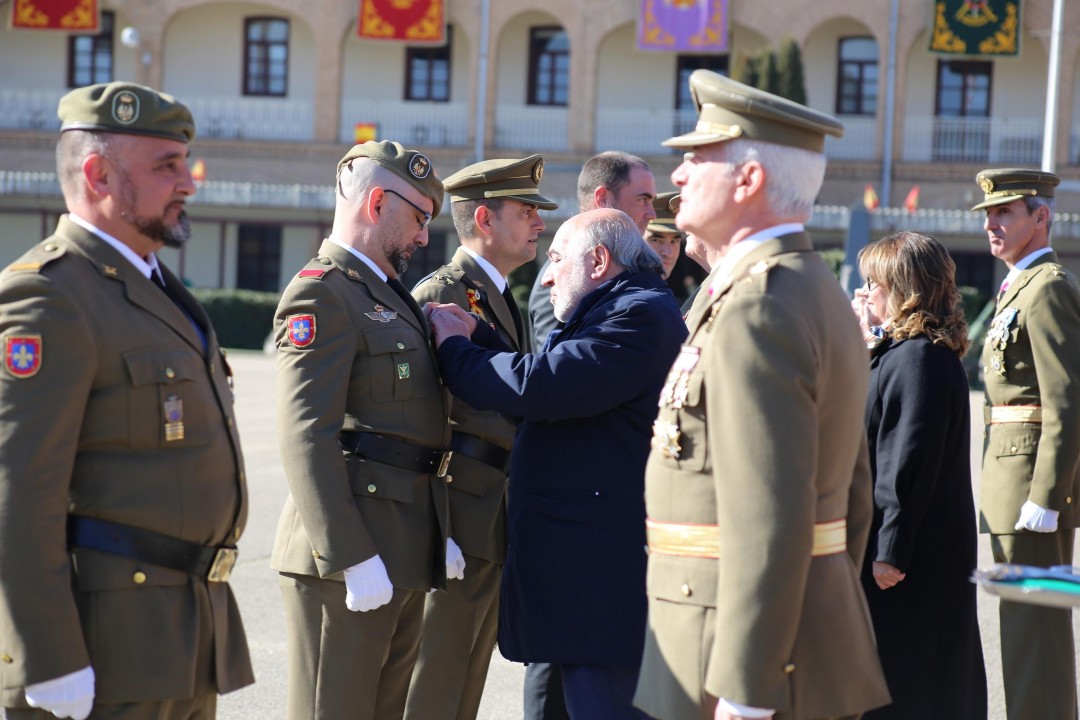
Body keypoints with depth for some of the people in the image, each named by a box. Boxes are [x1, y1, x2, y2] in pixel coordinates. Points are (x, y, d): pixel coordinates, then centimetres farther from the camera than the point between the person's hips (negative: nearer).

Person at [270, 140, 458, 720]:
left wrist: (439, 534, 17)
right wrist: (353, 559, -24)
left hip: (404, 557, 10)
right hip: (352, 556, -9)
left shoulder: (392, 297, 20)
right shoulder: (321, 293, -11)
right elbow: (306, 437, -20)